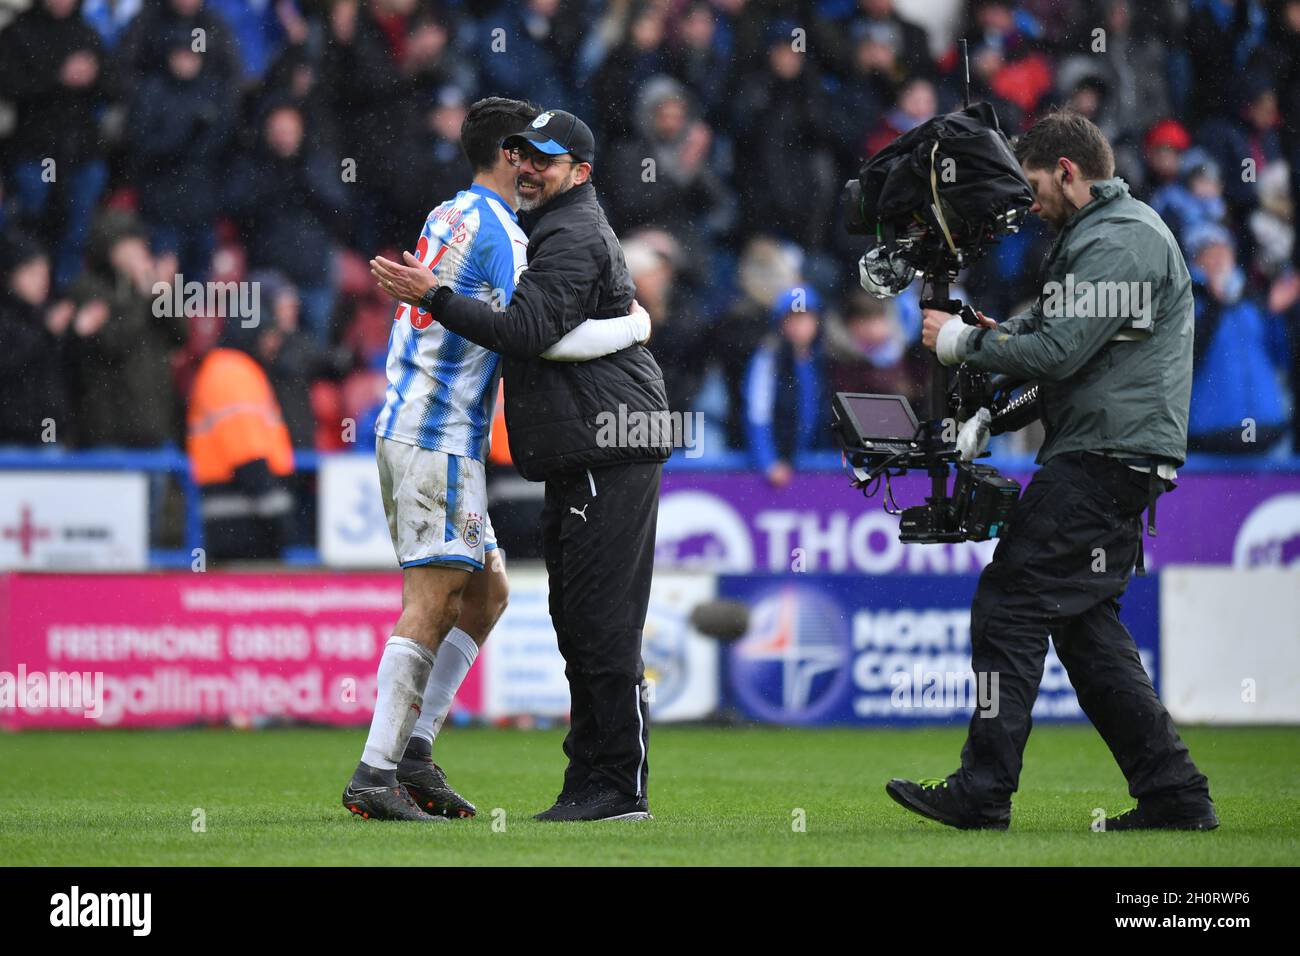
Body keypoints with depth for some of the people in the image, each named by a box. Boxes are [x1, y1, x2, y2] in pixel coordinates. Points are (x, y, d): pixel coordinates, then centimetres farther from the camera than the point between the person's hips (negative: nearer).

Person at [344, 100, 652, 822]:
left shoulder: (447, 217, 16)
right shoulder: (497, 234, -13)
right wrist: (633, 328, -9)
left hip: (406, 429, 10)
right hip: (441, 441, -10)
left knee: (487, 594, 14)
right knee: (432, 603, -10)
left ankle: (414, 750, 8)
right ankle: (375, 776, -13)